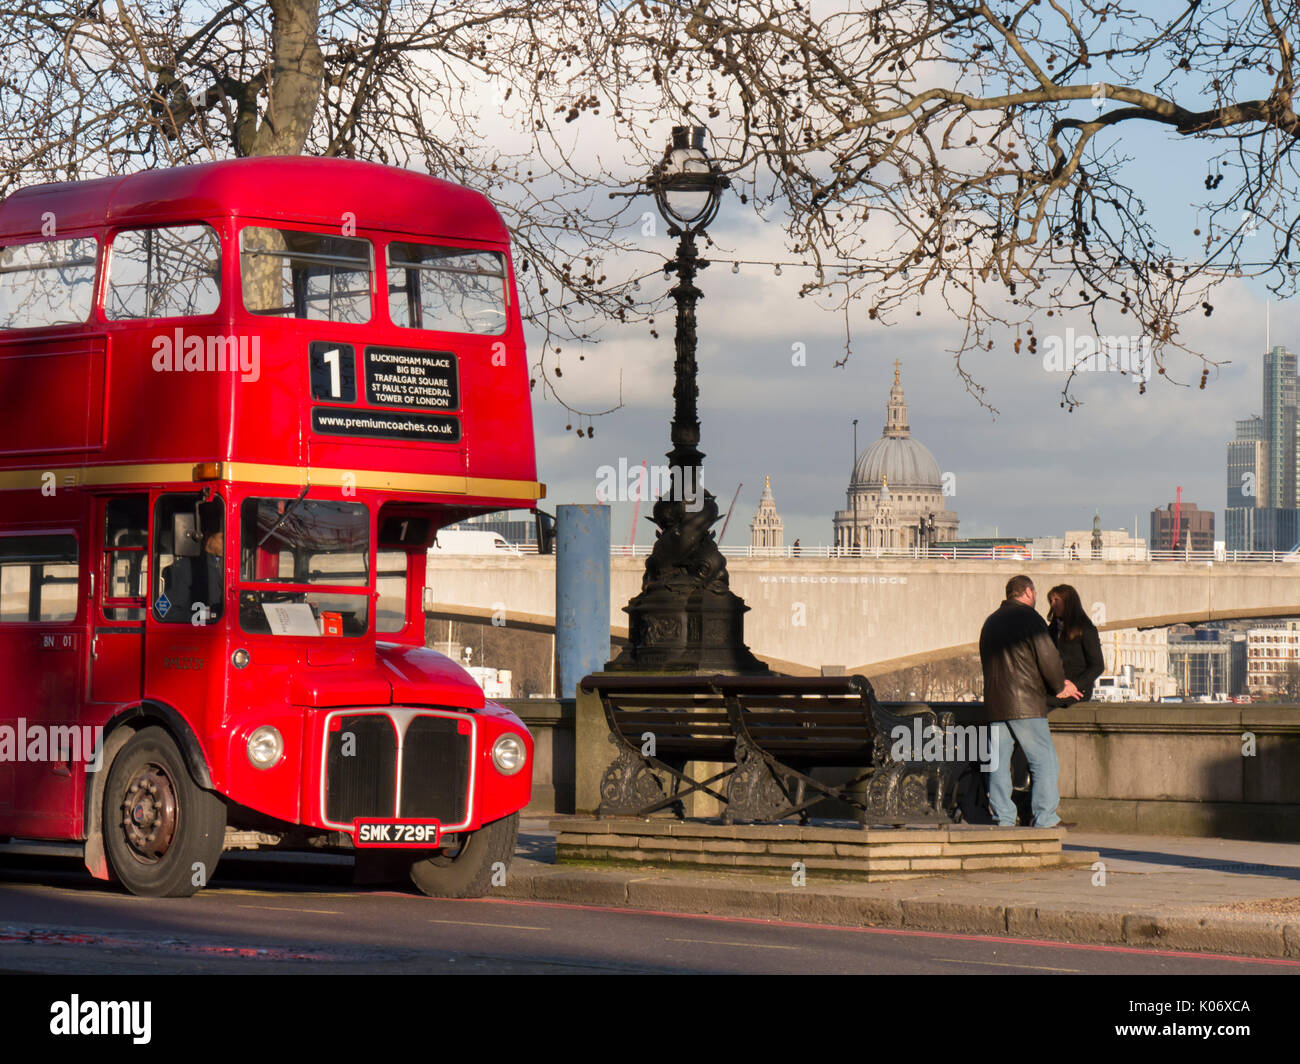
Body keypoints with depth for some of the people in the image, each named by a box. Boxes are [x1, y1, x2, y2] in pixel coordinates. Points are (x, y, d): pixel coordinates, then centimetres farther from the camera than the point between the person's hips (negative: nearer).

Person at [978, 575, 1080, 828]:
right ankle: (1045, 819, -6)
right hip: (1025, 703, -7)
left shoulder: (991, 621, 18)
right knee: (1044, 761, -3)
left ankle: (1003, 819, 5)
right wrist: (1060, 687, 10)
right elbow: (1048, 659, -11)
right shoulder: (1029, 618, -6)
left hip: (994, 704, 7)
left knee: (998, 763, 6)